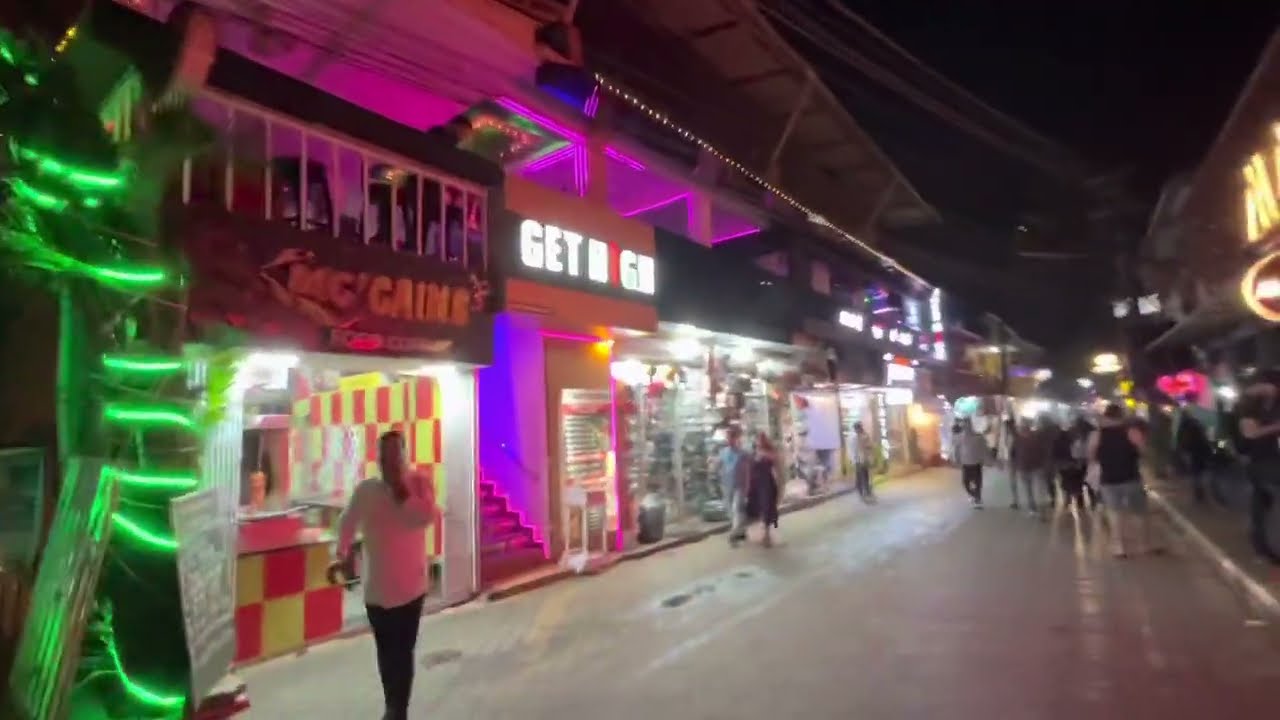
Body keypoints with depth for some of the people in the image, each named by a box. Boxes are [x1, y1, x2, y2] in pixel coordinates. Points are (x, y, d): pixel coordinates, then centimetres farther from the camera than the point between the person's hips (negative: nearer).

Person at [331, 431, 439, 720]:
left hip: (410, 585, -3)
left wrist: (403, 491, -22)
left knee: (403, 651, -2)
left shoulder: (419, 483, -7)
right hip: (376, 587, 3)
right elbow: (347, 523, 11)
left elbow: (429, 517, -21)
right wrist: (342, 555, 3)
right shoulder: (365, 489, -2)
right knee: (386, 651, 17)